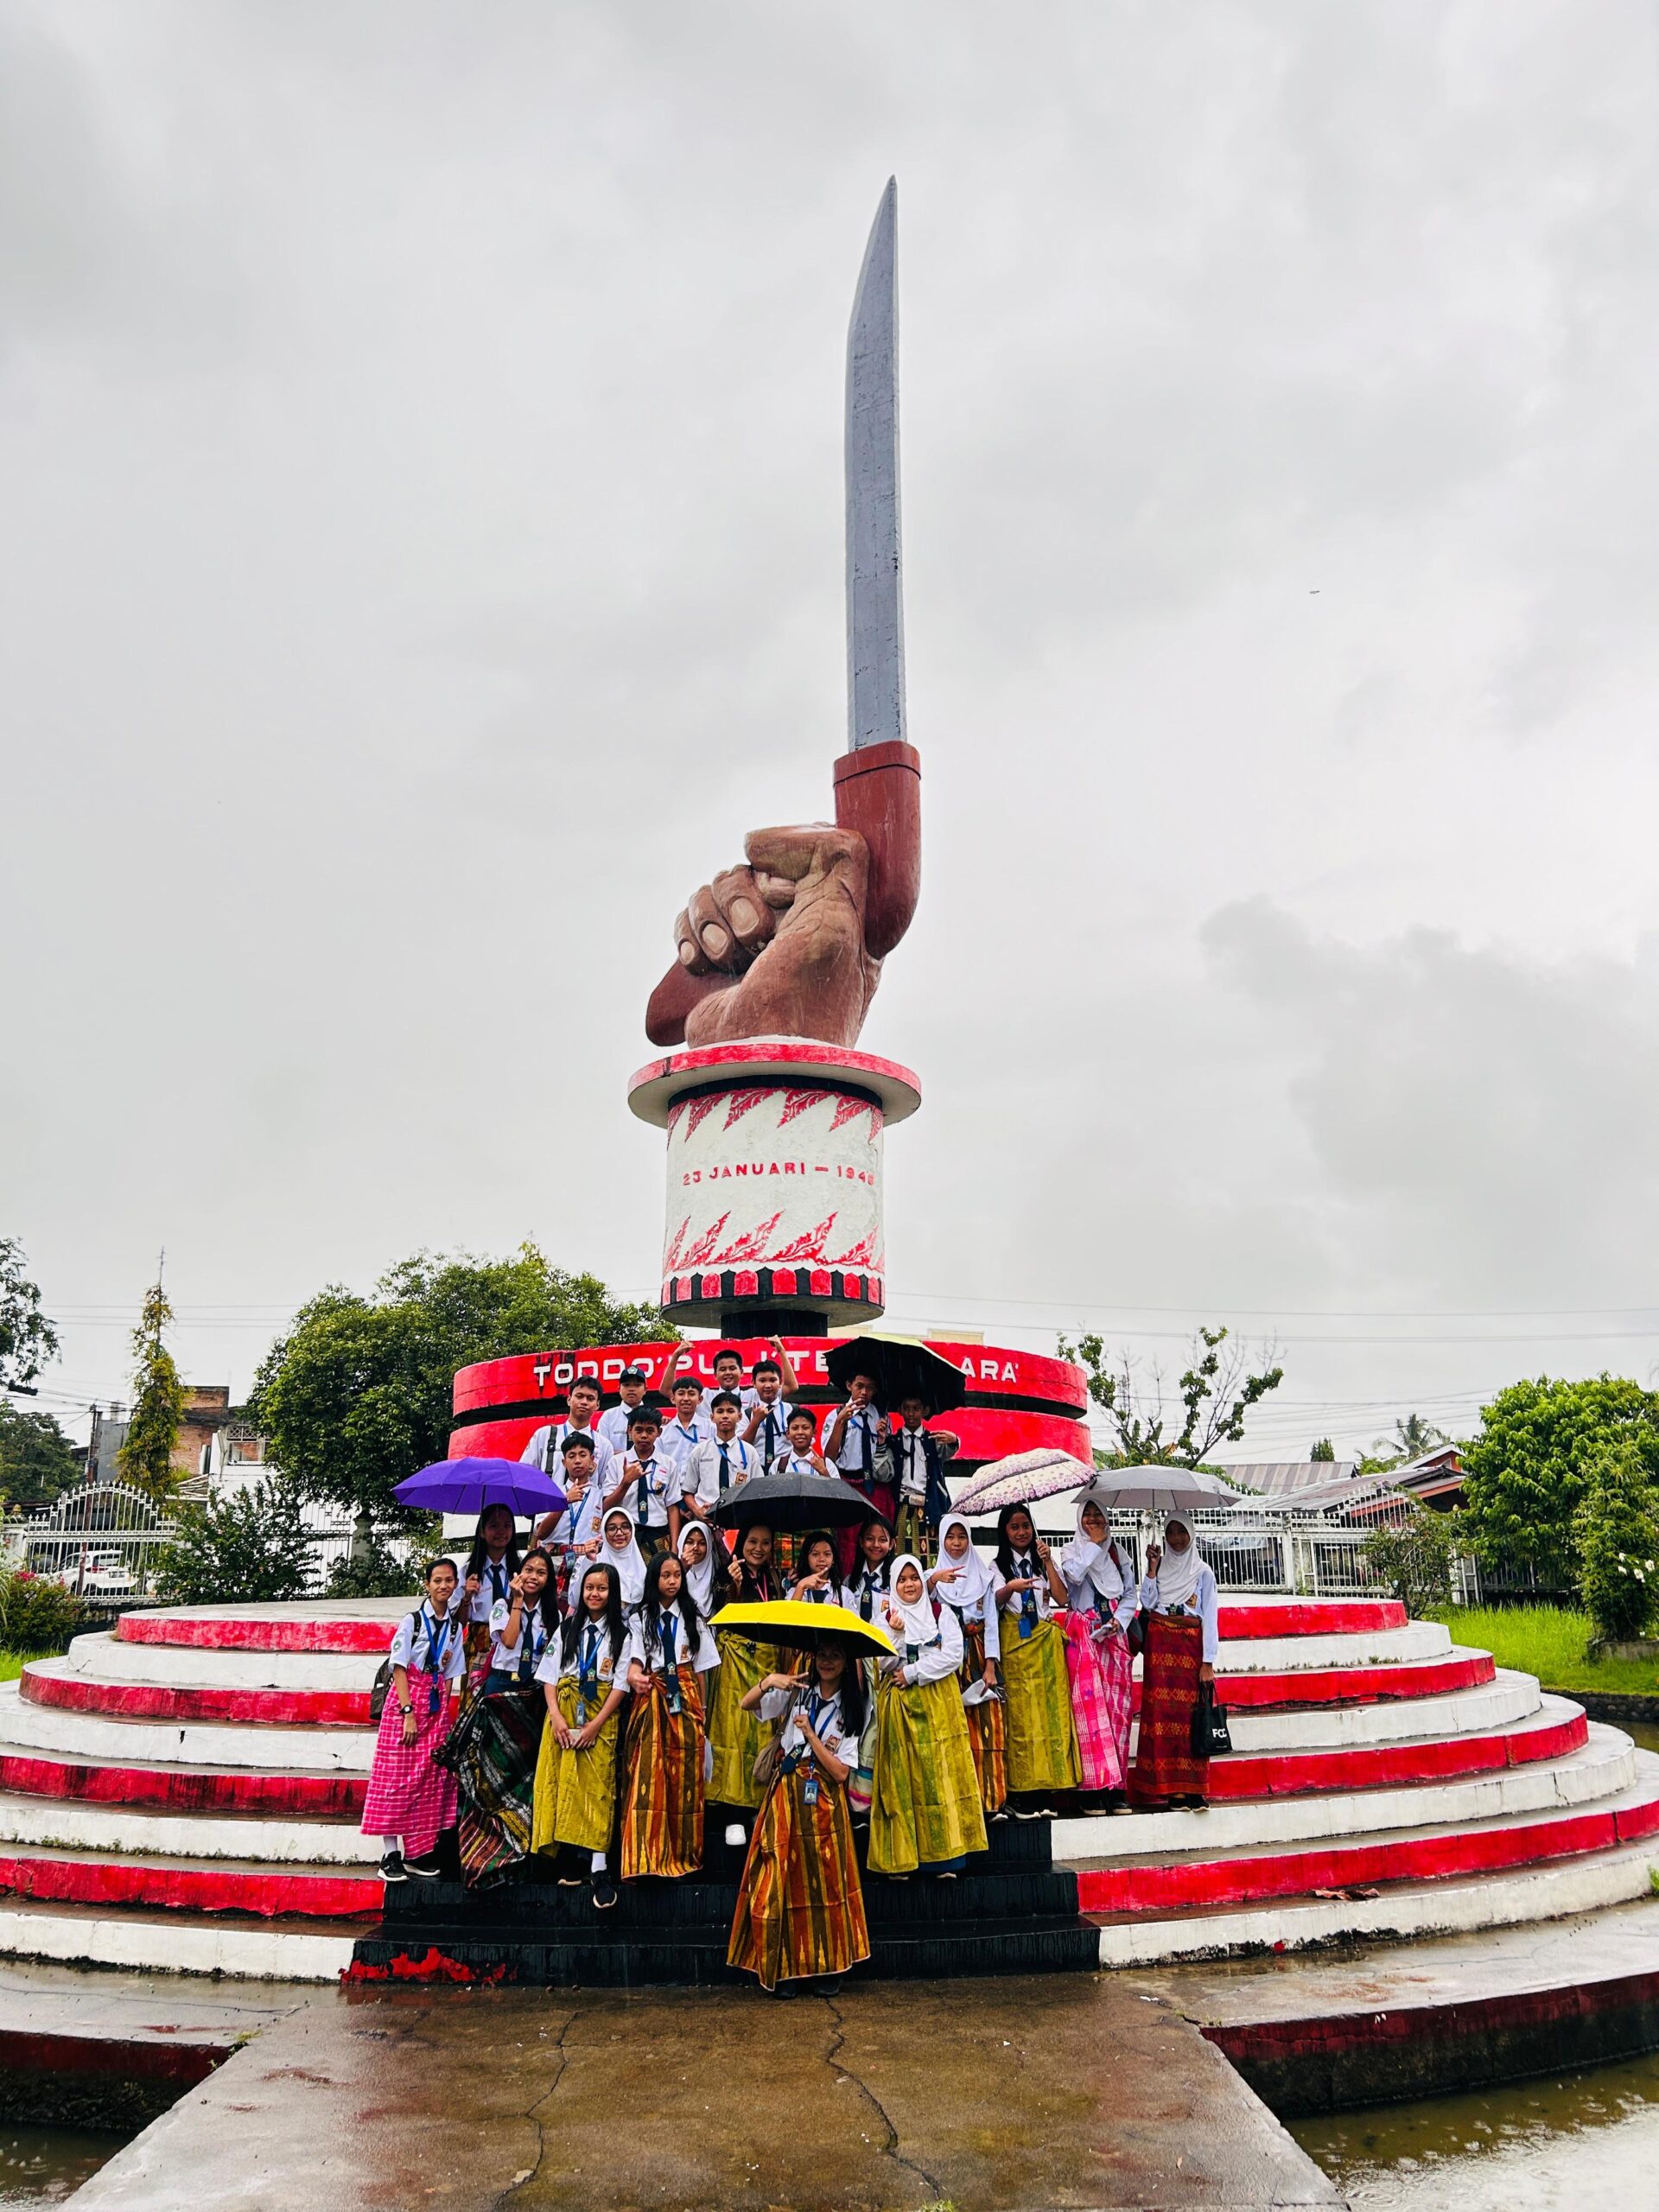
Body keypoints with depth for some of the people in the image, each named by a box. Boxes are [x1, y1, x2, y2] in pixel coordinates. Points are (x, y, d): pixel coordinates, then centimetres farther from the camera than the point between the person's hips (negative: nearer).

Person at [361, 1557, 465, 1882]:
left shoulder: (455, 1626, 9)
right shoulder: (412, 1621, -5)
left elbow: (449, 1676, 13)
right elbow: (399, 1670, -9)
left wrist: (444, 1710, 1)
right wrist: (409, 1713, -16)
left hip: (437, 1705, 5)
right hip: (405, 1700, -5)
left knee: (431, 1780, 4)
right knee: (396, 1778, -5)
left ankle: (418, 1852, 10)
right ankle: (391, 1855, -3)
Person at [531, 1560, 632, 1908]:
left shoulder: (621, 1634, 3)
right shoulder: (567, 1630, 12)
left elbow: (620, 1685, -3)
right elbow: (549, 1676, 7)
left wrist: (594, 1725, -12)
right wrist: (556, 1717, -8)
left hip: (600, 1721, -3)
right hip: (563, 1717, 3)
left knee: (598, 1789, -9)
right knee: (563, 1785, -2)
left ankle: (600, 1869, -12)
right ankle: (569, 1859, 6)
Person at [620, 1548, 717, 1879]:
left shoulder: (692, 1618, 12)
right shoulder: (642, 1618, 6)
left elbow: (700, 1668, 12)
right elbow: (635, 1661, -5)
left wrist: (699, 1709, 8)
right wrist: (634, 1677, -28)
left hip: (685, 1700, 2)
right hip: (650, 1699, -2)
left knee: (684, 1774, 0)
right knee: (647, 1774, -10)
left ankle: (682, 1853, 9)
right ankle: (643, 1857, -10)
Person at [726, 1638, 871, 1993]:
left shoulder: (850, 1711, 2)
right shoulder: (796, 1693, 6)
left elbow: (840, 1773, -6)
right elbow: (747, 1704, -4)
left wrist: (810, 1734, -13)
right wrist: (767, 1681, -21)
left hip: (824, 1802, -1)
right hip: (785, 1795, 1)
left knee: (824, 1880, 0)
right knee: (782, 1880, -2)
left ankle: (828, 1966, 13)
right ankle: (783, 1966, 7)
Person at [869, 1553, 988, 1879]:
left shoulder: (942, 1614, 7)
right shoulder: (885, 1618, 8)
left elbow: (953, 1655, -4)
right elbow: (885, 1664, -1)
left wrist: (912, 1673, -10)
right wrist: (896, 1633, -16)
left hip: (938, 1704, 0)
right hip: (899, 1707, 0)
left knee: (940, 1774, -5)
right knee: (901, 1777, -3)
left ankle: (944, 1856, -2)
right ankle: (901, 1859, -1)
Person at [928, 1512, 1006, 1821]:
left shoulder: (984, 1576, 12)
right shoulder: (934, 1576, 10)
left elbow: (991, 1622, 6)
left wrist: (990, 1666, -4)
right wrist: (932, 1581, -29)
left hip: (979, 1658, 0)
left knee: (989, 1727, -10)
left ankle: (994, 1801, -12)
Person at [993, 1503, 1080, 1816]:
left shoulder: (1043, 1562, 16)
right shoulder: (998, 1565, 7)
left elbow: (1061, 1598, 3)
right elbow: (995, 1601, -10)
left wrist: (1048, 1563, -2)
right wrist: (1010, 1588, -29)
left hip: (1046, 1643, 3)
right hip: (1015, 1643, -3)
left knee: (1051, 1713, -3)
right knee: (1020, 1714, -7)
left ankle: (1045, 1789, 0)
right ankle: (1022, 1792, -6)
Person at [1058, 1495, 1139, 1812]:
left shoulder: (1118, 1553, 17)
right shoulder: (1072, 1550, 8)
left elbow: (1131, 1594, 13)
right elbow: (1074, 1574, -15)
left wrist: (1120, 1619, -4)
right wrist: (1095, 1544, -5)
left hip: (1114, 1632, 3)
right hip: (1082, 1633, -3)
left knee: (1117, 1706, -1)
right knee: (1090, 1704, -11)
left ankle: (1116, 1789, 1)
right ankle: (1097, 1787, -11)